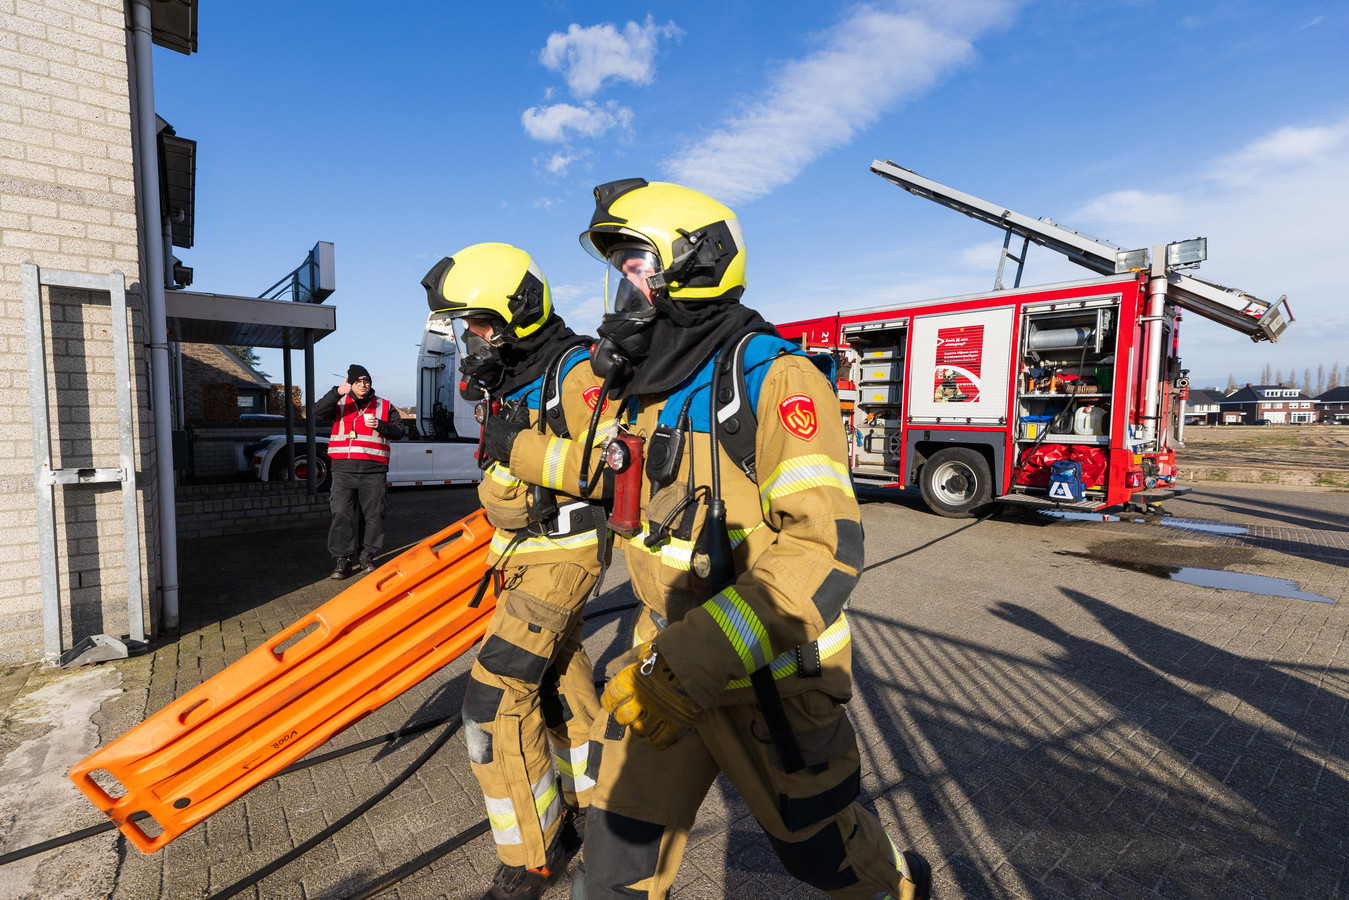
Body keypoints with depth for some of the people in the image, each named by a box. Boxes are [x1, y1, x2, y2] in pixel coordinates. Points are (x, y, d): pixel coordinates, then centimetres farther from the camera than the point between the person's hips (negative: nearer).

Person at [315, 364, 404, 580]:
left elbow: (398, 432, 7)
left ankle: (368, 558, 15)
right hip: (344, 468, 0)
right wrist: (336, 393, -20)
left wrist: (379, 425, -12)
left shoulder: (384, 406, 12)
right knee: (342, 514, -3)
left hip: (373, 471, 1)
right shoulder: (340, 403, 11)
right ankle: (343, 559, 5)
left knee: (372, 515, 3)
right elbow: (318, 411, -7)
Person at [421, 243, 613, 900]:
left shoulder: (575, 371, -18)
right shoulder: (510, 377, 9)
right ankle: (594, 806, 39)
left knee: (496, 695, -9)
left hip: (563, 554, -9)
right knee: (557, 679, 19)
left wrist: (520, 447, -28)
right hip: (521, 549, 9)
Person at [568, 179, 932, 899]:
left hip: (770, 672, -6)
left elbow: (826, 548, -28)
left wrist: (690, 670, -30)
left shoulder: (775, 379, -20)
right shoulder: (646, 394, 5)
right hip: (668, 661, 6)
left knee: (816, 841, 18)